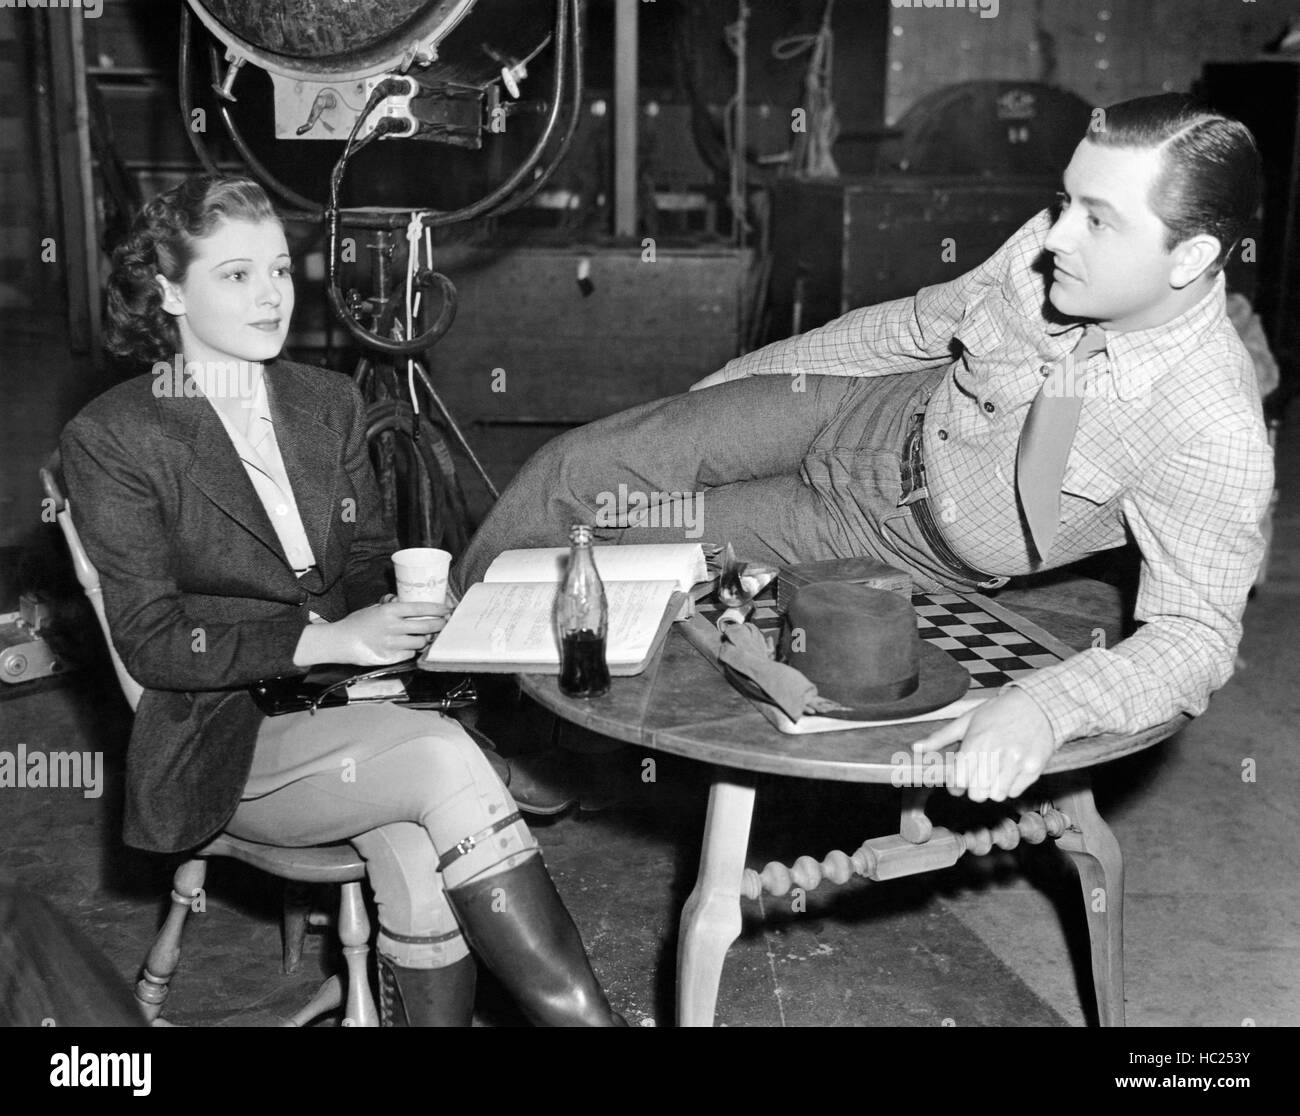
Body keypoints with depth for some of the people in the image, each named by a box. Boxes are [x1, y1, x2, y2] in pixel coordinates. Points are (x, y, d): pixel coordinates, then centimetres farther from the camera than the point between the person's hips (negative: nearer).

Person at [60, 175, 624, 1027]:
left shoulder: (329, 401, 12)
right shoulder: (113, 438, -4)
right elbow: (152, 644, -10)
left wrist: (401, 626, -10)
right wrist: (325, 639, -22)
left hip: (355, 703, 4)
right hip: (231, 742, -4)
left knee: (422, 874, -26)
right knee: (443, 757, -29)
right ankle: (581, 1011, -23)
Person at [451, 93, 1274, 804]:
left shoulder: (1215, 432, -31)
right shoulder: (1052, 245, -16)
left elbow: (1198, 632, -28)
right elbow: (922, 322, -1)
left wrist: (1044, 708, -47)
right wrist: (728, 381, 8)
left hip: (898, 536, -4)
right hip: (881, 412, 4)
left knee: (625, 545, -4)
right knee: (576, 469, -4)